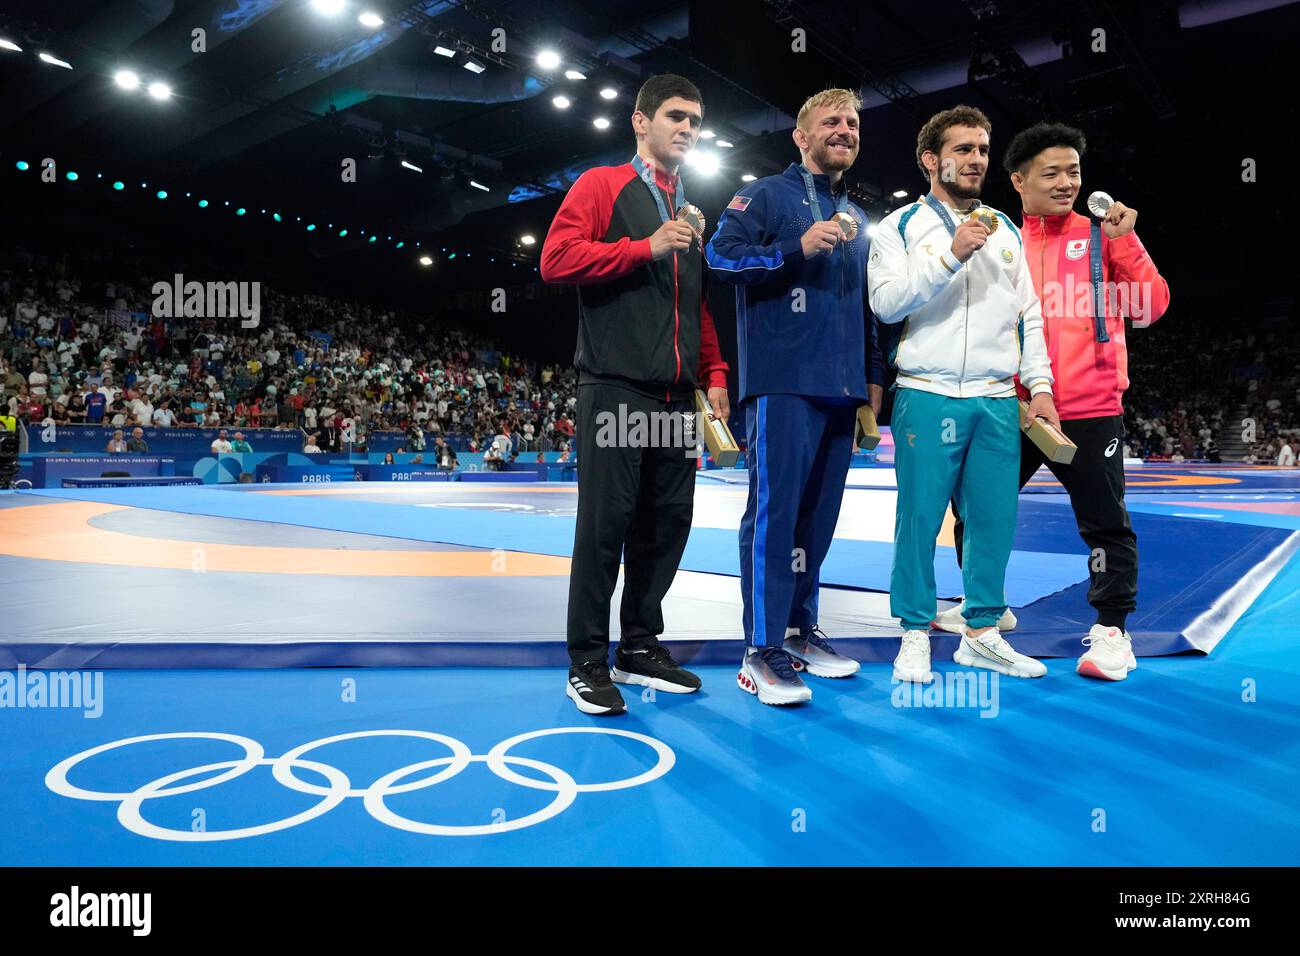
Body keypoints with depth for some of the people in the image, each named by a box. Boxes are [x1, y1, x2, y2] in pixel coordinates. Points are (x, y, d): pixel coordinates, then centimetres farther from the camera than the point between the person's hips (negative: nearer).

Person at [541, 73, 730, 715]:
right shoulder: (602, 185, 4)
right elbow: (556, 259, -10)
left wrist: (714, 376, 13)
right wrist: (645, 248, -13)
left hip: (675, 395, 7)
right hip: (615, 389, -7)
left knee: (668, 519, 7)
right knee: (606, 519, -6)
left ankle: (640, 648, 20)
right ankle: (587, 664, 5)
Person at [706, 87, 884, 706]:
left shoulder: (857, 220, 24)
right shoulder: (766, 194, 5)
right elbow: (720, 255, -8)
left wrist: (873, 375, 20)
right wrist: (798, 248, -16)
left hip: (841, 389, 7)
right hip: (784, 383, -7)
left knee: (819, 512, 8)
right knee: (774, 508, -11)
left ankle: (800, 629, 19)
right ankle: (762, 652, -7)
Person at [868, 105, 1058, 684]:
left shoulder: (1005, 230, 18)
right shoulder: (901, 227, 5)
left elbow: (1029, 314, 17)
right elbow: (886, 303, -9)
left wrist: (1040, 385, 9)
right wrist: (951, 255, -15)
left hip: (998, 399, 4)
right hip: (928, 396, -4)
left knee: (995, 519, 5)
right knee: (920, 518, -3)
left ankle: (982, 633, 18)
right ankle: (916, 635, 10)